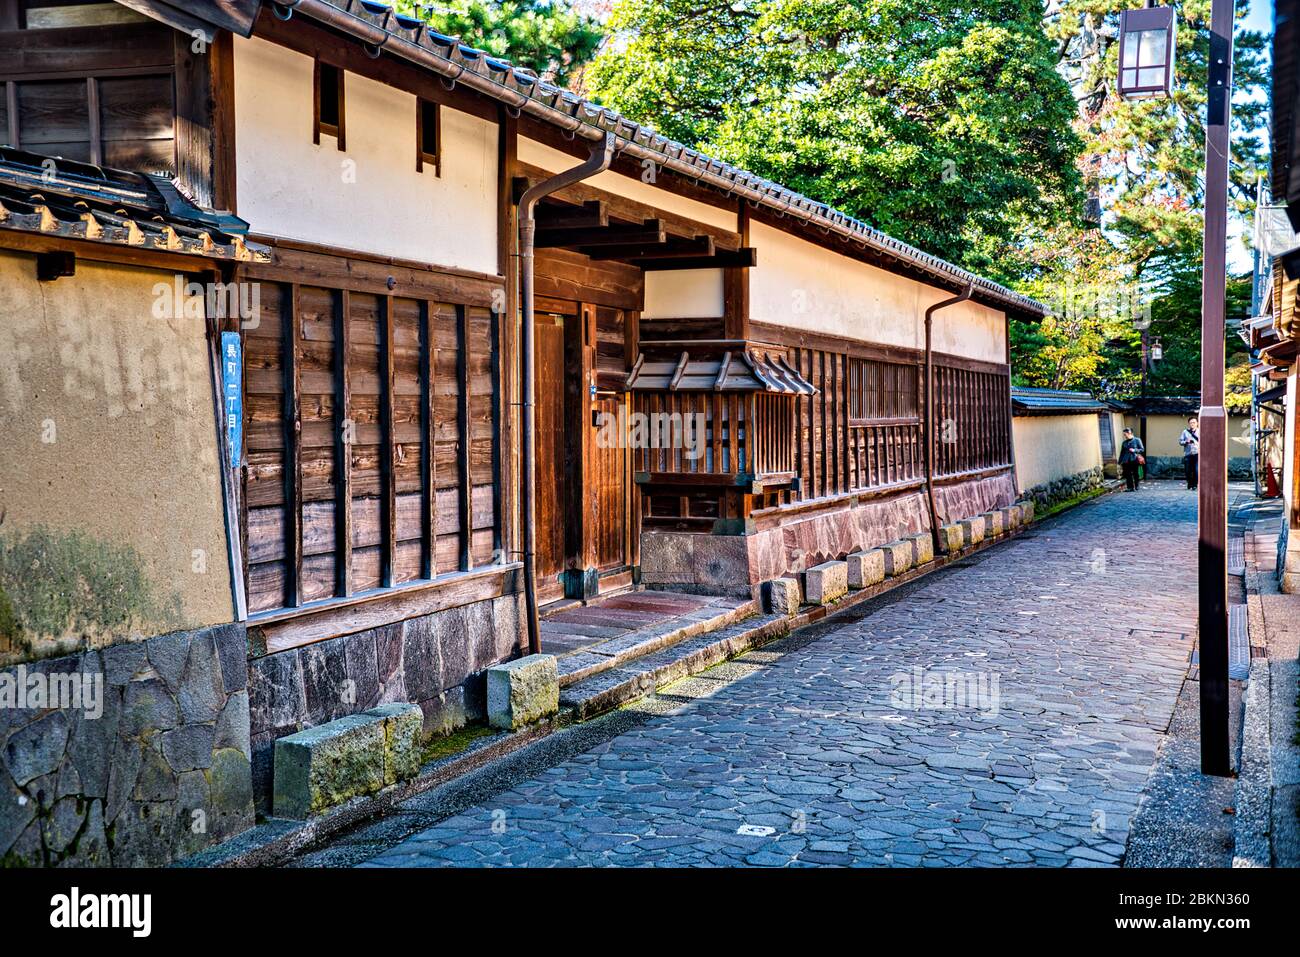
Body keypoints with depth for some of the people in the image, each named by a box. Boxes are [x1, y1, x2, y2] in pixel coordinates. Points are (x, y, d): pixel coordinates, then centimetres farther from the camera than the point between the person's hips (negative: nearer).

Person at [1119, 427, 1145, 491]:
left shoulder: (1137, 440, 3)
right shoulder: (1124, 442, 14)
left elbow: (1142, 449, 2)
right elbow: (1122, 452, 17)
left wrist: (1134, 450, -14)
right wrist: (1120, 462, 14)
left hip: (1134, 461, -3)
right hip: (1126, 461, 3)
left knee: (1135, 474, 2)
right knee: (1127, 475, -4)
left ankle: (1136, 487, 11)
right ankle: (1129, 487, 2)